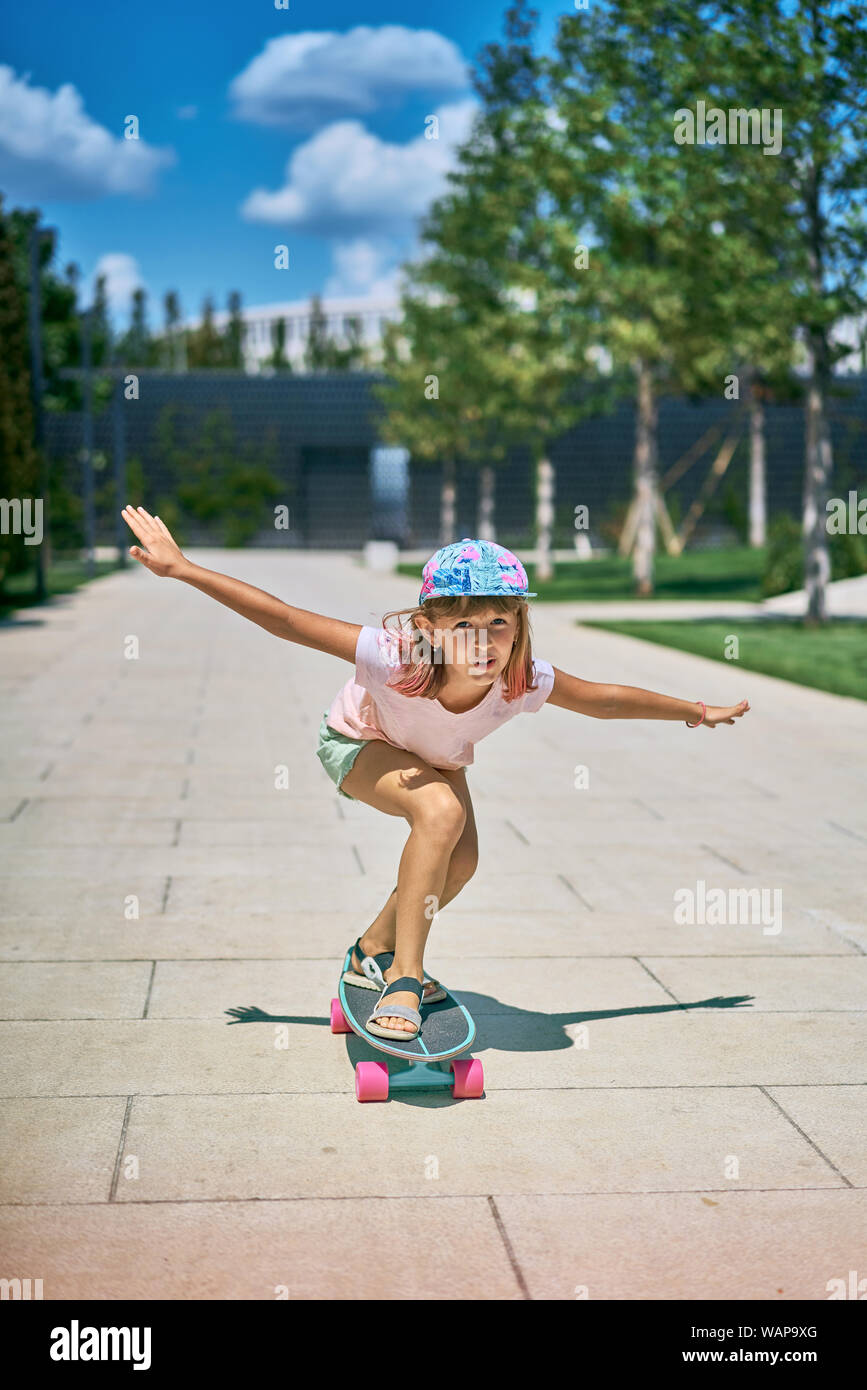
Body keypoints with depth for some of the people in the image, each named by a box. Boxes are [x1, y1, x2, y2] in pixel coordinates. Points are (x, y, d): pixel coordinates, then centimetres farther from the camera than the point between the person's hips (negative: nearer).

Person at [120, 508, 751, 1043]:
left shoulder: (524, 681, -34)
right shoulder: (396, 658, -44)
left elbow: (605, 699, -15)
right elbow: (283, 619, -39)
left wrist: (695, 711, -3)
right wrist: (183, 569, -38)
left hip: (435, 755, 5)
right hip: (356, 744, -5)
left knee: (459, 861, -11)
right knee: (441, 810, -31)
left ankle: (375, 953, 18)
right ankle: (404, 978, -20)